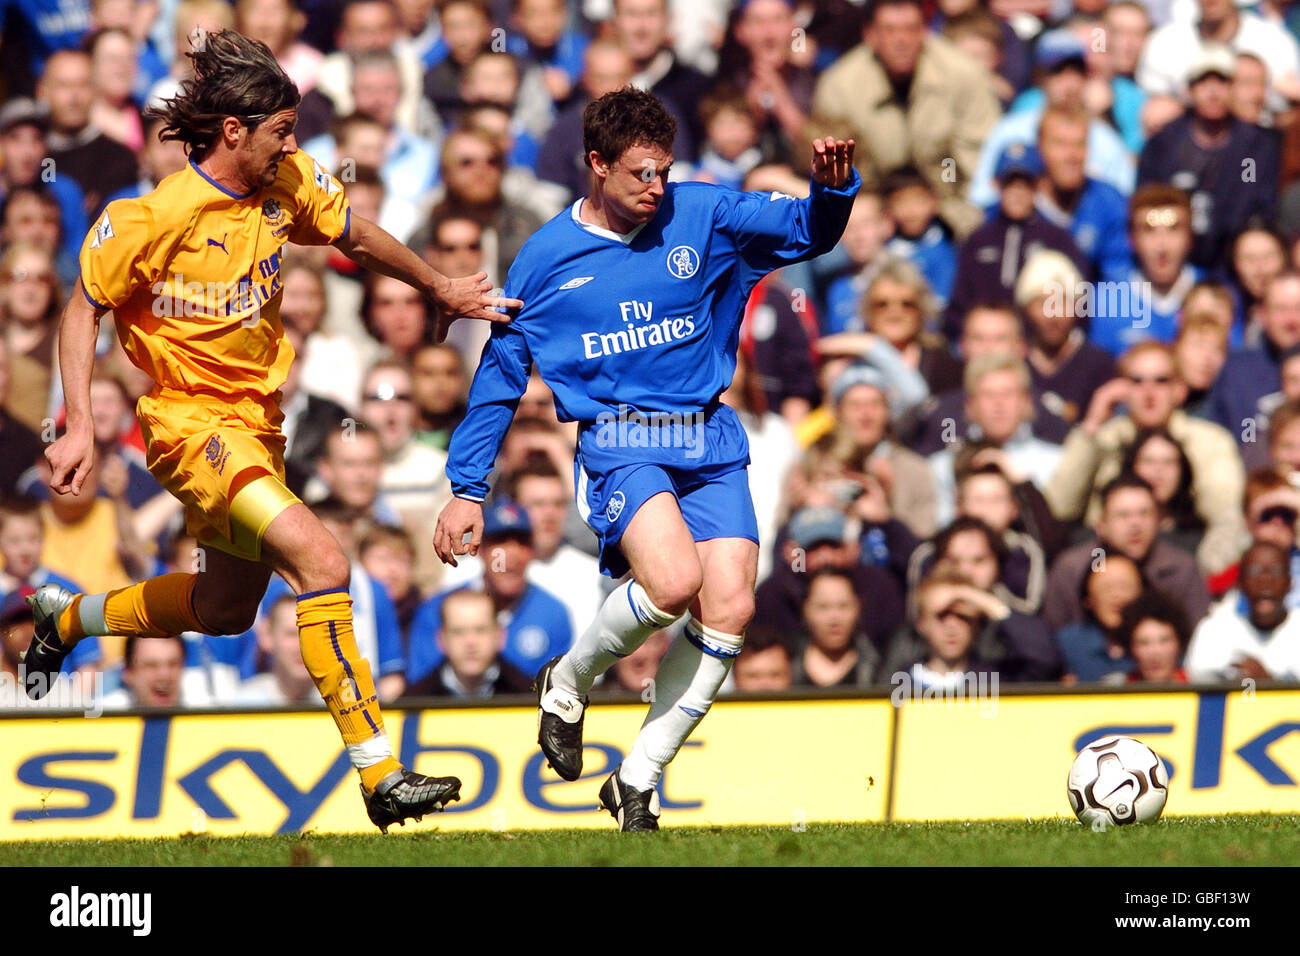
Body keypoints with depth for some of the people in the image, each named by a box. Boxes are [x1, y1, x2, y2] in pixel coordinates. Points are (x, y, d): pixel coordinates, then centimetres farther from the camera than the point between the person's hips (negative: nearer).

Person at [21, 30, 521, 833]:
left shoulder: (289, 183, -2)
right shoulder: (159, 216, -20)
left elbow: (357, 237, 17)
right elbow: (86, 307, -10)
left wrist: (440, 289, 28)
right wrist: (81, 428, -17)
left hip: (258, 419, 8)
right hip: (192, 422, -8)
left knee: (229, 608, 24)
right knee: (321, 561, -26)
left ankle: (70, 616, 50)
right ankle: (381, 777, -27)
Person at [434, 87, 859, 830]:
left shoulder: (701, 218, 5)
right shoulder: (548, 258, 3)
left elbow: (808, 232, 1)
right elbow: (500, 375, 10)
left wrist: (833, 186, -22)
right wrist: (467, 490, 10)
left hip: (711, 443, 3)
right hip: (619, 442, -3)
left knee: (729, 609, -11)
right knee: (673, 581, -29)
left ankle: (639, 779, 5)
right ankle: (569, 681, 1)